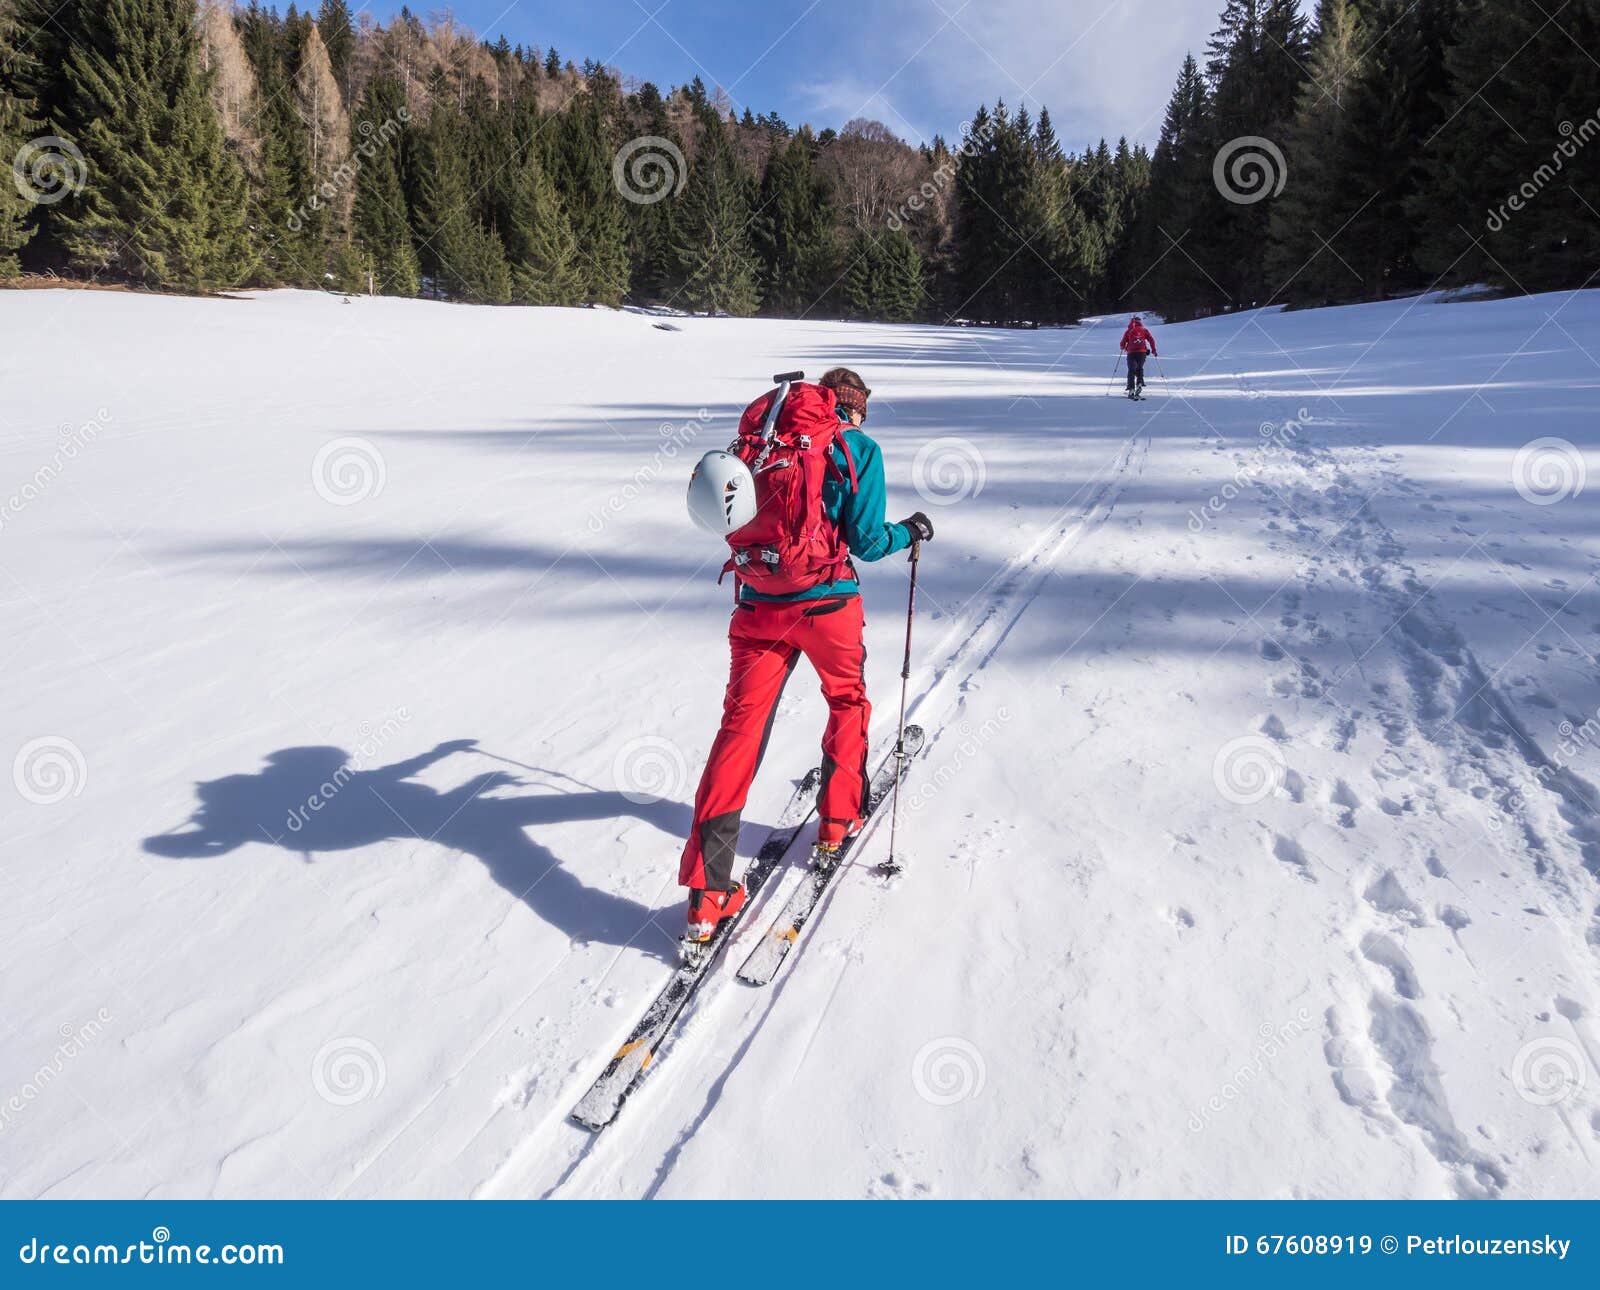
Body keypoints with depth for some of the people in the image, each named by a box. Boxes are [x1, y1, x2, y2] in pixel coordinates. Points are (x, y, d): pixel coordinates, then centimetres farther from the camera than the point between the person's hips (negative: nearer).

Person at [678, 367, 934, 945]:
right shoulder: (858, 448, 0)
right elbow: (866, 540, -5)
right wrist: (911, 531, 14)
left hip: (760, 604, 3)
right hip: (827, 602, -2)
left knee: (740, 724, 1)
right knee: (848, 701, 26)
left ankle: (707, 889, -4)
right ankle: (837, 820, 33)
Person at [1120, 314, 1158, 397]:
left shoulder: (1128, 331, 10)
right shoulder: (1144, 330, 12)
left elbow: (1123, 343, 10)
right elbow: (1151, 340, 5)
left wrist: (1123, 348, 32)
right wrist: (1154, 350, 13)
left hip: (1131, 352, -1)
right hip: (1142, 352, 1)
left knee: (1131, 370, 2)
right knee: (1139, 368, 18)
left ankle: (1131, 389, -9)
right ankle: (1139, 384, -3)